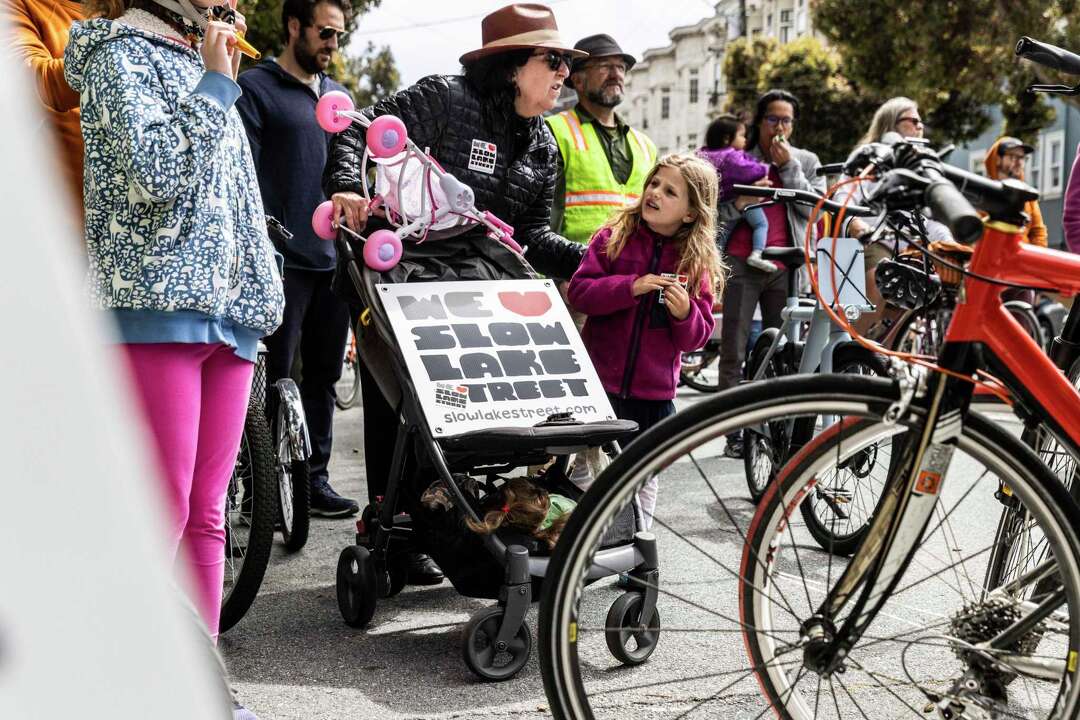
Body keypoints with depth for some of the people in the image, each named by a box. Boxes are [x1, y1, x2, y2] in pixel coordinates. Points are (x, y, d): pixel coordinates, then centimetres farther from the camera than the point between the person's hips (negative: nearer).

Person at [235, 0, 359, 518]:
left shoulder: (337, 96, 20)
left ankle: (314, 477, 18)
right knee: (276, 377, -4)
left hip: (334, 259, 7)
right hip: (285, 260, -6)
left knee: (323, 374, 10)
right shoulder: (256, 87, -1)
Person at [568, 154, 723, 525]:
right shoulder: (614, 236, -3)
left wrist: (685, 313, -20)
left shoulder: (699, 261, 0)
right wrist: (631, 287, -24)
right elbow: (579, 292, -12)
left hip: (654, 390, 1)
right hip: (599, 381, -1)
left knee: (644, 479, 14)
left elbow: (696, 338, 1)